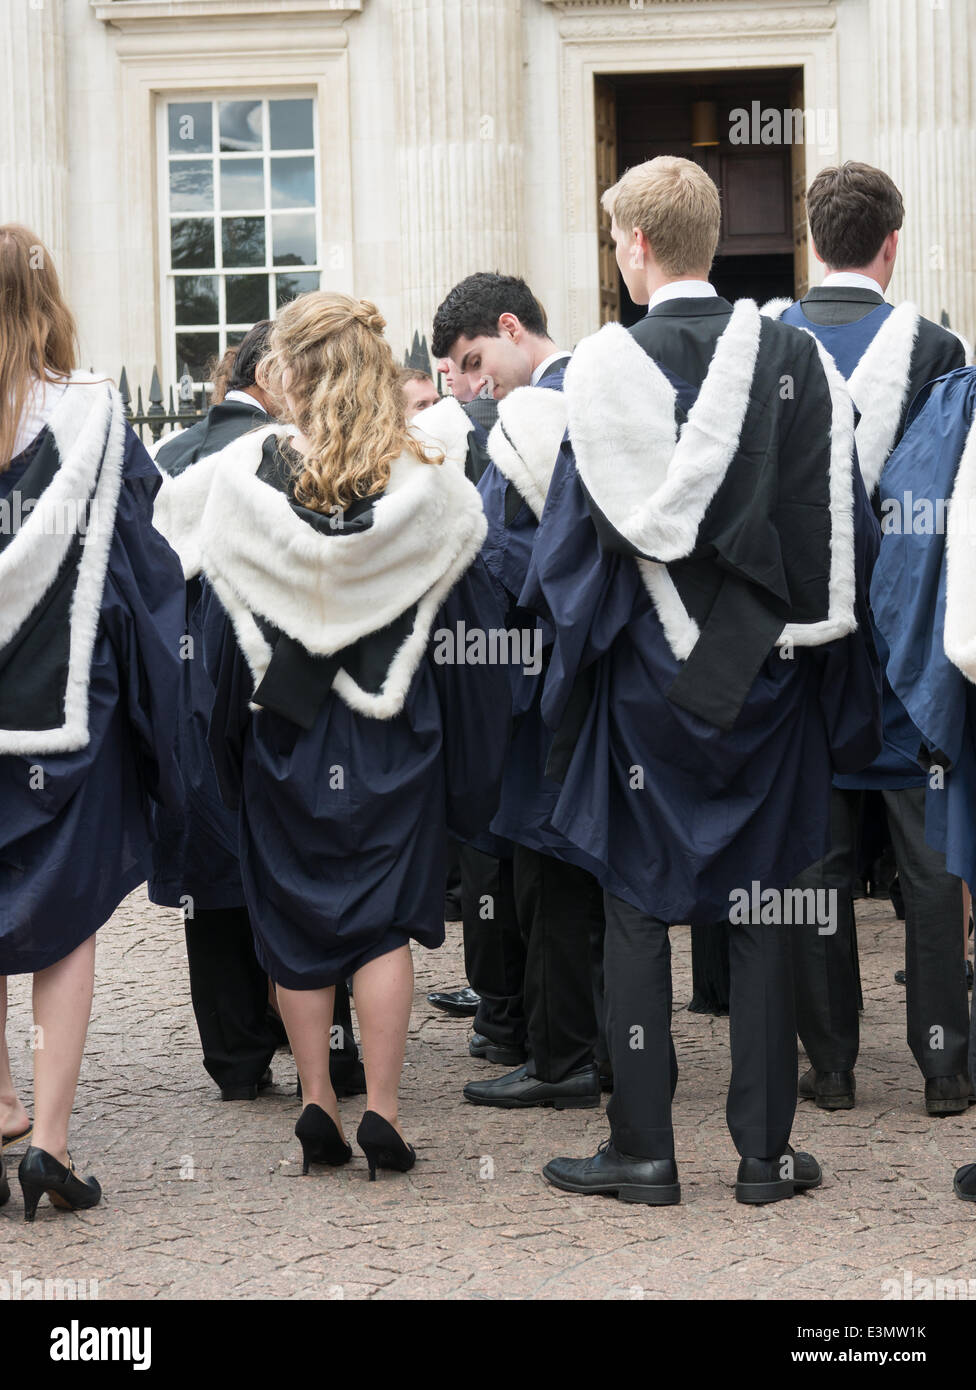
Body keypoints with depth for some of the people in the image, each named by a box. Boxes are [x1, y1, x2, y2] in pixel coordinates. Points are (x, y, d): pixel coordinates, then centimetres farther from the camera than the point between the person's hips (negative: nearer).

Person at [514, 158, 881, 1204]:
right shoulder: (800, 359, 1)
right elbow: (843, 530, 4)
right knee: (762, 902, 9)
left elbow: (581, 534, -7)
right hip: (771, 668, 3)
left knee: (637, 903, 6)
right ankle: (764, 1149, 10)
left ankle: (643, 1149, 8)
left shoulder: (607, 366, -10)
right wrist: (815, 654, 13)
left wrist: (574, 666, 6)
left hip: (651, 673, -3)